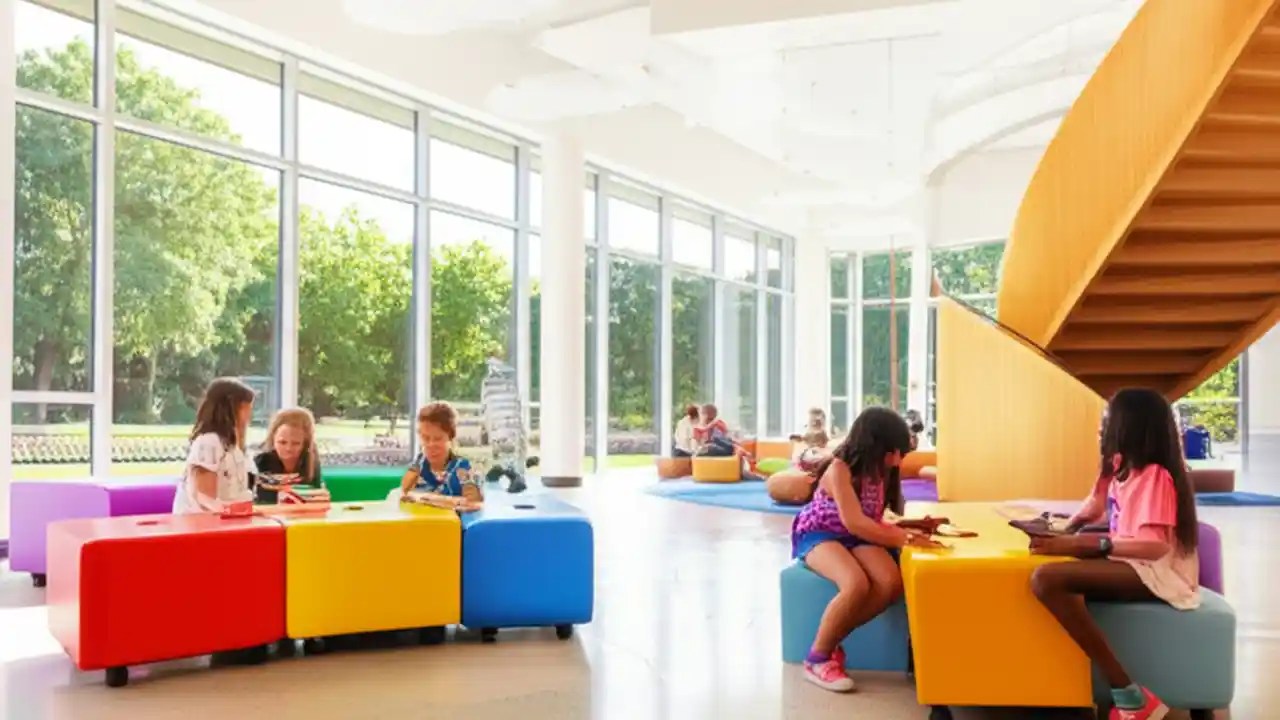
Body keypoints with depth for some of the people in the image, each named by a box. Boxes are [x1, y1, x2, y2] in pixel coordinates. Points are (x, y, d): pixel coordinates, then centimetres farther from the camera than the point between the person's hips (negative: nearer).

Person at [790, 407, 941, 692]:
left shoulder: (879, 470, 2)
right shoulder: (840, 468, -23)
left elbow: (873, 521, 8)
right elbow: (854, 522, -29)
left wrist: (909, 529, -6)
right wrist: (904, 538, -30)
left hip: (856, 538, 7)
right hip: (817, 535, -7)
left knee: (892, 582, -23)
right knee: (857, 584, -35)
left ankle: (829, 643, -9)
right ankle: (817, 658, -15)